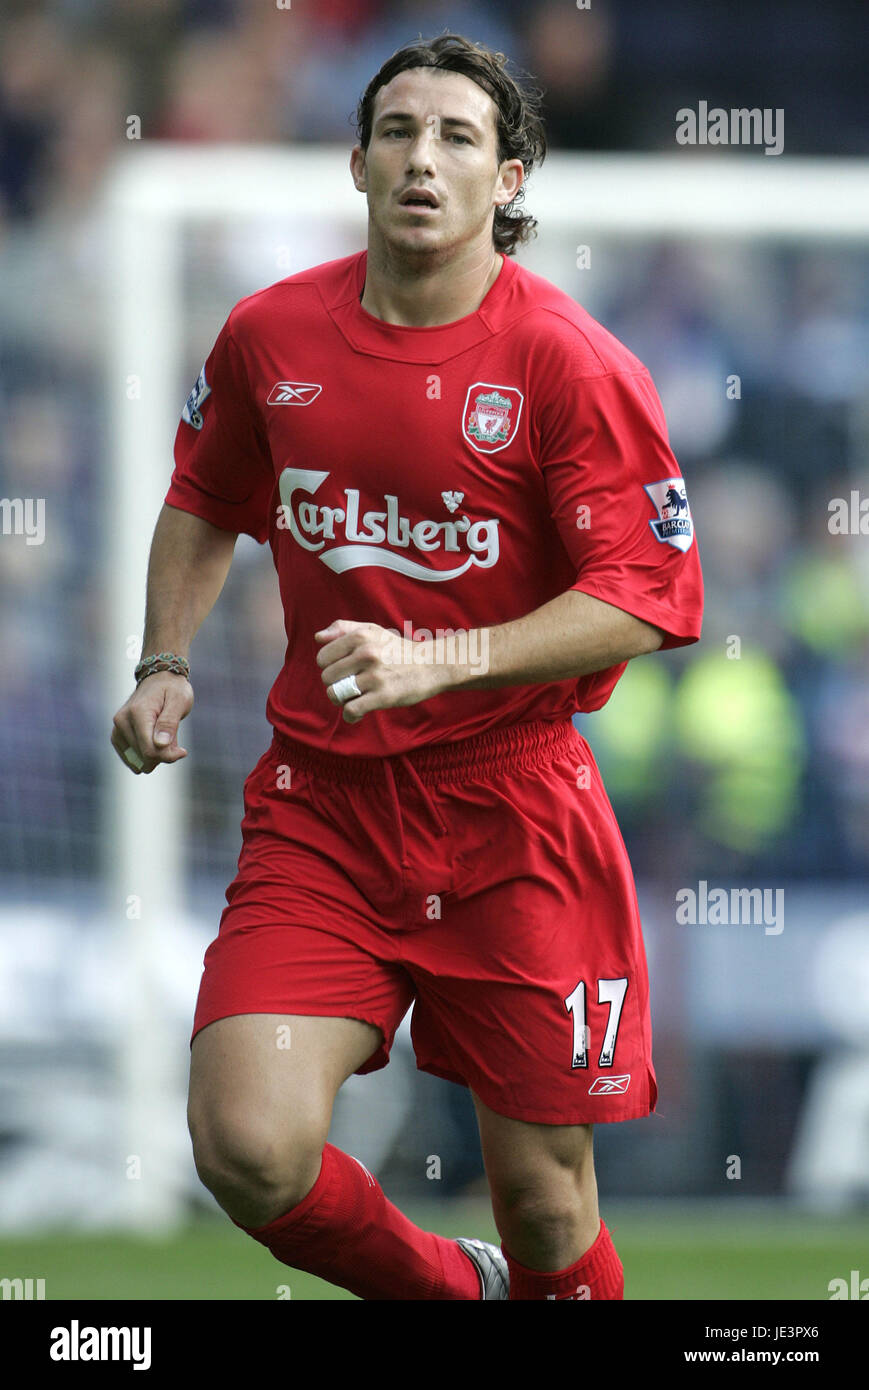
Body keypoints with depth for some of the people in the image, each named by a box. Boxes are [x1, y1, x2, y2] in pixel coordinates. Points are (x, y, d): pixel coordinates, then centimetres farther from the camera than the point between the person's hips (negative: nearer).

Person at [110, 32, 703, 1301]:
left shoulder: (569, 363, -10)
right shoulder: (270, 335, 3)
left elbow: (643, 603, -15)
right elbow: (206, 501, 23)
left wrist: (432, 663, -24)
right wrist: (165, 663, 10)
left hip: (510, 806, -3)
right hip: (318, 802, 3)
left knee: (544, 1197, 1)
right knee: (250, 1151, -14)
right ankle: (446, 1290, 17)